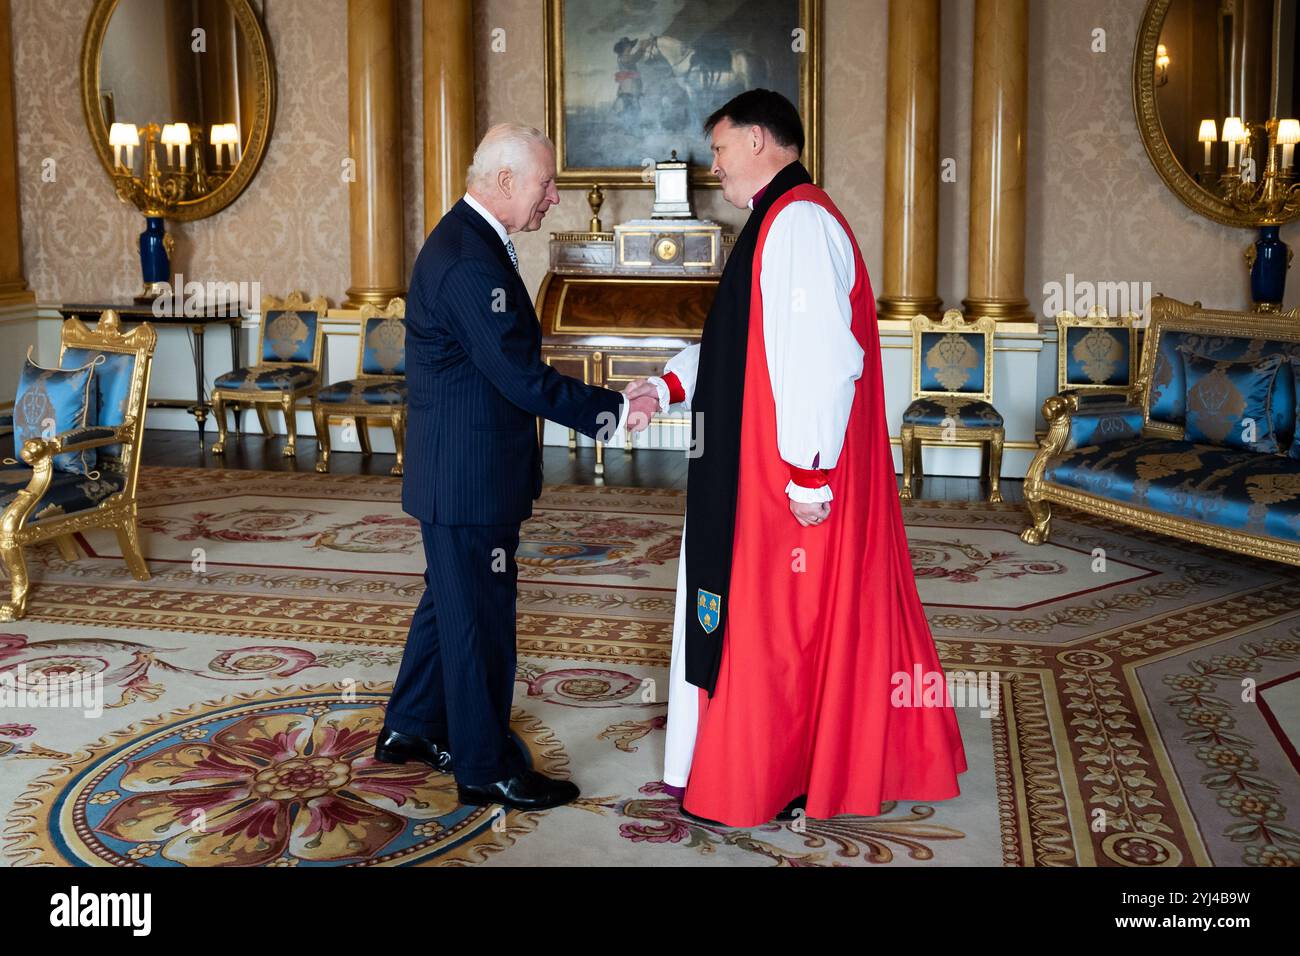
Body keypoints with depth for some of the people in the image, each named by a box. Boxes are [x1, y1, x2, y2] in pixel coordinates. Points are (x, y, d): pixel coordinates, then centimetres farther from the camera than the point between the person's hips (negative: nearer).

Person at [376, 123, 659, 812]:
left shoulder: (467, 239, 11)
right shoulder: (470, 259, -23)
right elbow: (520, 375, -25)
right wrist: (612, 411, -19)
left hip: (456, 468, 11)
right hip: (469, 477, -11)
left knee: (450, 601, 22)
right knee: (480, 619, 2)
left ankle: (410, 728, 37)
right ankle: (485, 769, 17)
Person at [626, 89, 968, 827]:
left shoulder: (798, 221, -18)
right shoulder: (786, 219, 15)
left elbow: (824, 356, -24)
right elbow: (745, 341, 21)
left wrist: (807, 474, -23)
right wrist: (670, 384, 13)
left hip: (789, 472, -10)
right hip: (765, 467, 10)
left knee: (772, 618, 3)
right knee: (801, 617, 17)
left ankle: (766, 785, 18)